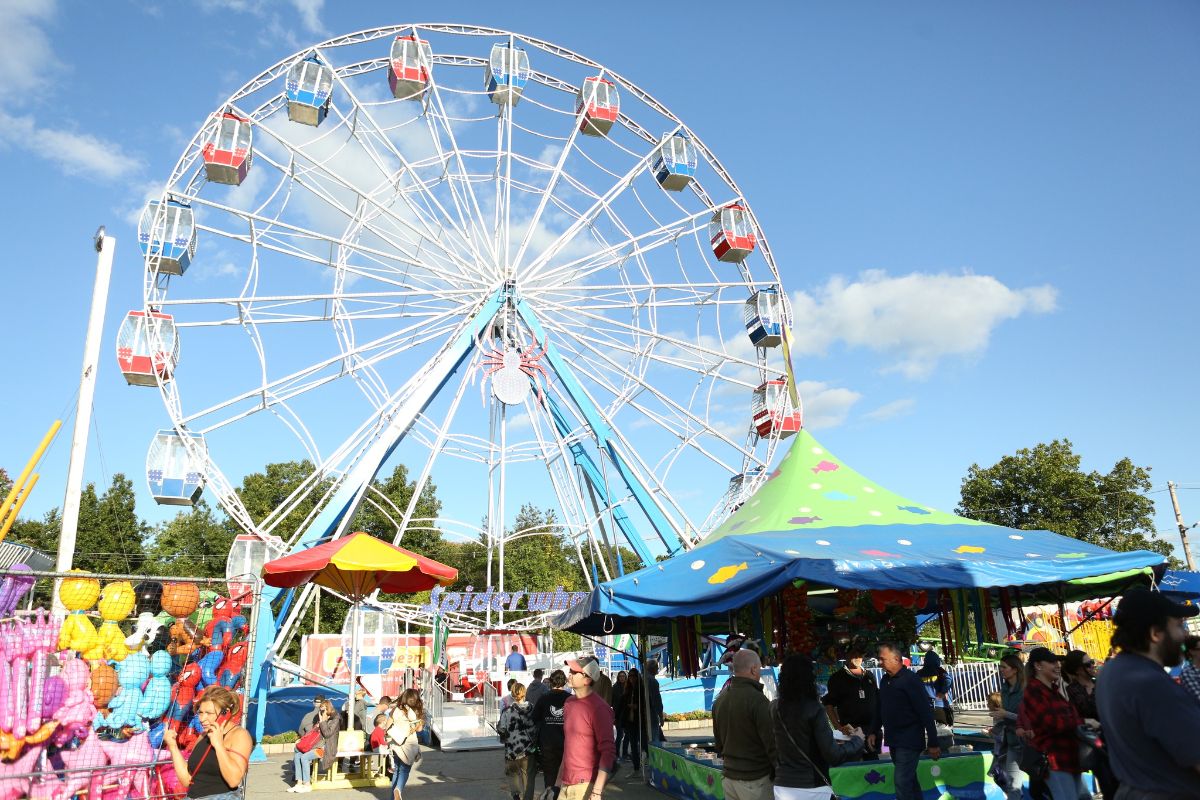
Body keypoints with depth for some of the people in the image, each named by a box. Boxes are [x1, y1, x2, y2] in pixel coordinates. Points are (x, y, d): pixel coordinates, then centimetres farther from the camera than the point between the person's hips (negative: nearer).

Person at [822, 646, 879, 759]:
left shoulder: (870, 676, 14)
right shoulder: (838, 678, 0)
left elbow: (877, 704, 18)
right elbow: (829, 705, -3)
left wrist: (875, 730, 10)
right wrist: (838, 727, -14)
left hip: (872, 731, 4)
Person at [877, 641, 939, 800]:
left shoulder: (910, 679, -15)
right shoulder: (885, 680, 7)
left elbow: (926, 712, -16)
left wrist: (933, 743, -16)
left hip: (909, 741, -8)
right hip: (893, 740, 8)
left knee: (902, 781, -10)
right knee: (909, 779, 17)